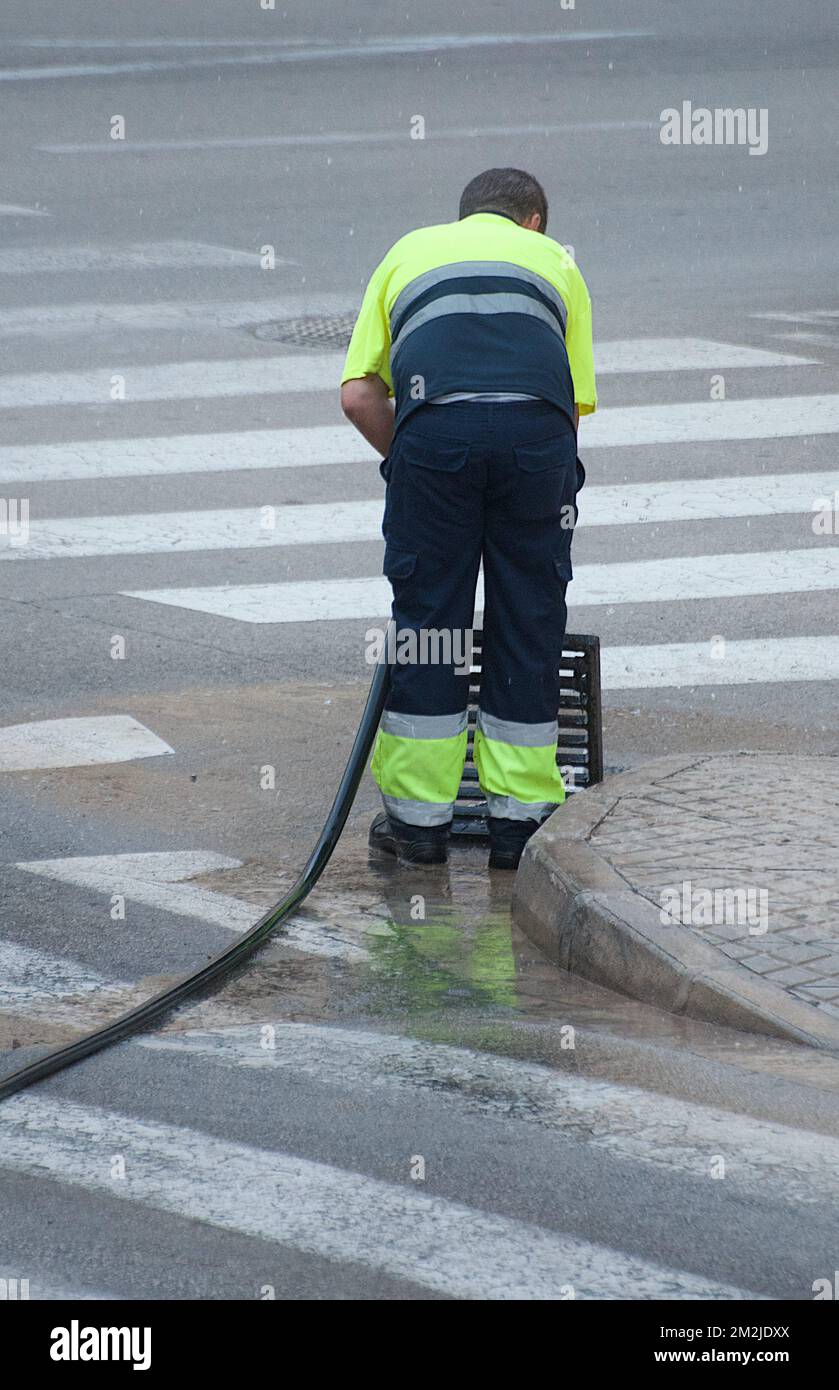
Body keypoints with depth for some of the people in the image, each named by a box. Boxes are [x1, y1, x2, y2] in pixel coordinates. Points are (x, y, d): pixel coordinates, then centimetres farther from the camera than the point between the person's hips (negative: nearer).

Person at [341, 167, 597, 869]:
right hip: (537, 427, 0)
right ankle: (521, 816, 17)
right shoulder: (553, 258, 31)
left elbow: (359, 395, 20)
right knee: (530, 622, 12)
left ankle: (419, 815, 17)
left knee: (426, 617, 12)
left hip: (434, 425, 0)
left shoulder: (410, 251, 32)